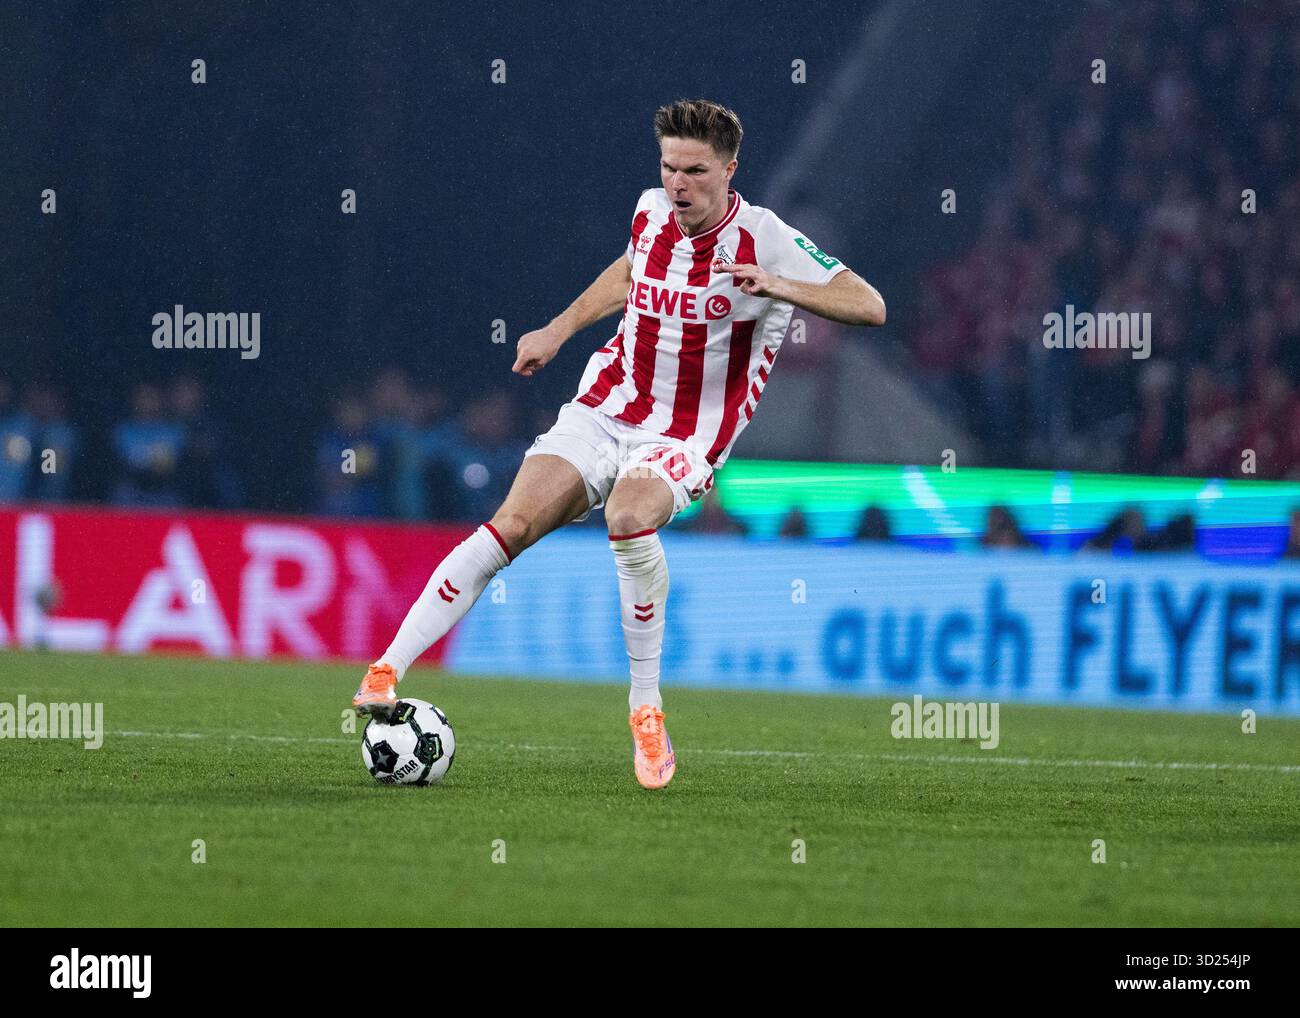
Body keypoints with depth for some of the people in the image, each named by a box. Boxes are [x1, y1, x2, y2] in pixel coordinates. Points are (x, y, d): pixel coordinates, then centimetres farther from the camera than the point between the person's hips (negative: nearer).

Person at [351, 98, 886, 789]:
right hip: (602, 413, 4)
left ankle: (645, 709, -21)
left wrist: (778, 286, -33)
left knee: (630, 516, -36)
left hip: (684, 442, -4)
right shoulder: (651, 212, 3)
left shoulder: (764, 240, -13)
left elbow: (869, 306, -21)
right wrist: (559, 329, 23)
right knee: (511, 524, -18)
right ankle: (385, 672, -19)